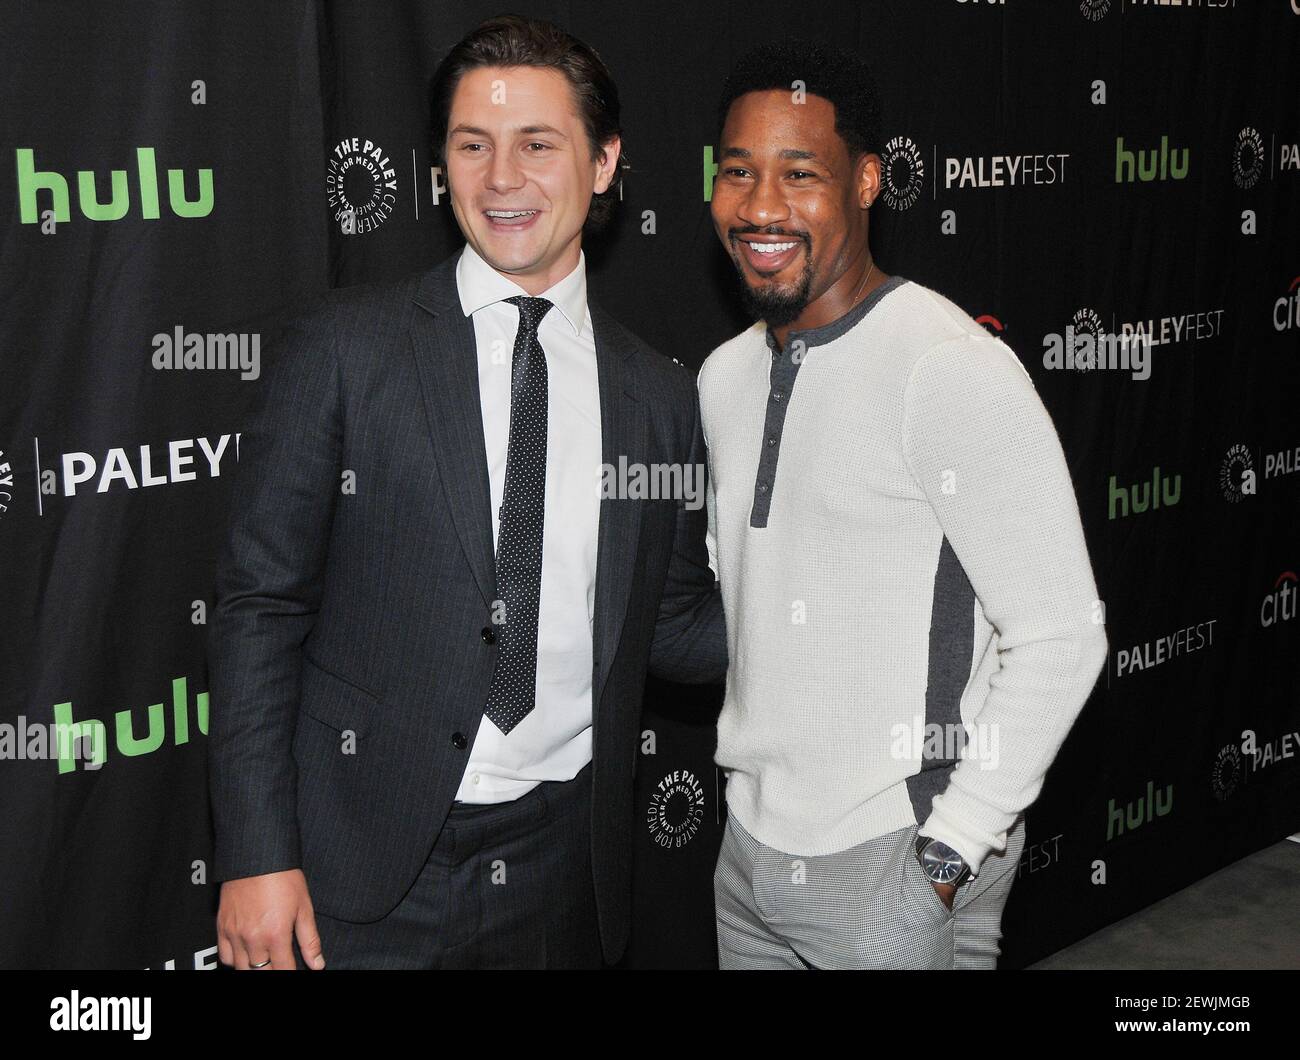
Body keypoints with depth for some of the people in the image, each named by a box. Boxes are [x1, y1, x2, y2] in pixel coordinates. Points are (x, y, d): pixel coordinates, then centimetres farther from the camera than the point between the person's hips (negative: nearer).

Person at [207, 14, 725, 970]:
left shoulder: (658, 395, 5)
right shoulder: (347, 347, -4)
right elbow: (261, 606, -5)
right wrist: (257, 858, -9)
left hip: (566, 879, 3)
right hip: (368, 874, -2)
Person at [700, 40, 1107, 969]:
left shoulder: (952, 370, -17)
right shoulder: (725, 377, 6)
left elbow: (1060, 640, -18)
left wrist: (945, 858, -16)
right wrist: (752, 772, 13)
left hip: (896, 865, -7)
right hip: (752, 848, 7)